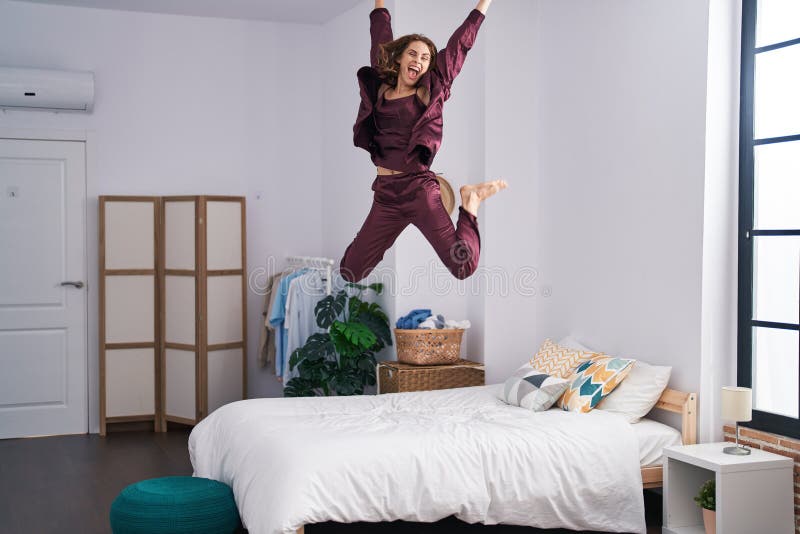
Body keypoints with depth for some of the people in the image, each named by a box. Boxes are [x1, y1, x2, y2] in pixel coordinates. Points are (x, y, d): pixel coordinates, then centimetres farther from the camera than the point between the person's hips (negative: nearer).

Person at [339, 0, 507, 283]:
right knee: (349, 272, 1)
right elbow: (380, 37, 23)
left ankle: (470, 201, 14)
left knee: (463, 267, -16)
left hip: (420, 190, -3)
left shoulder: (431, 92, 4)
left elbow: (461, 42, 8)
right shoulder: (379, 88, 10)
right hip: (385, 195, 3)